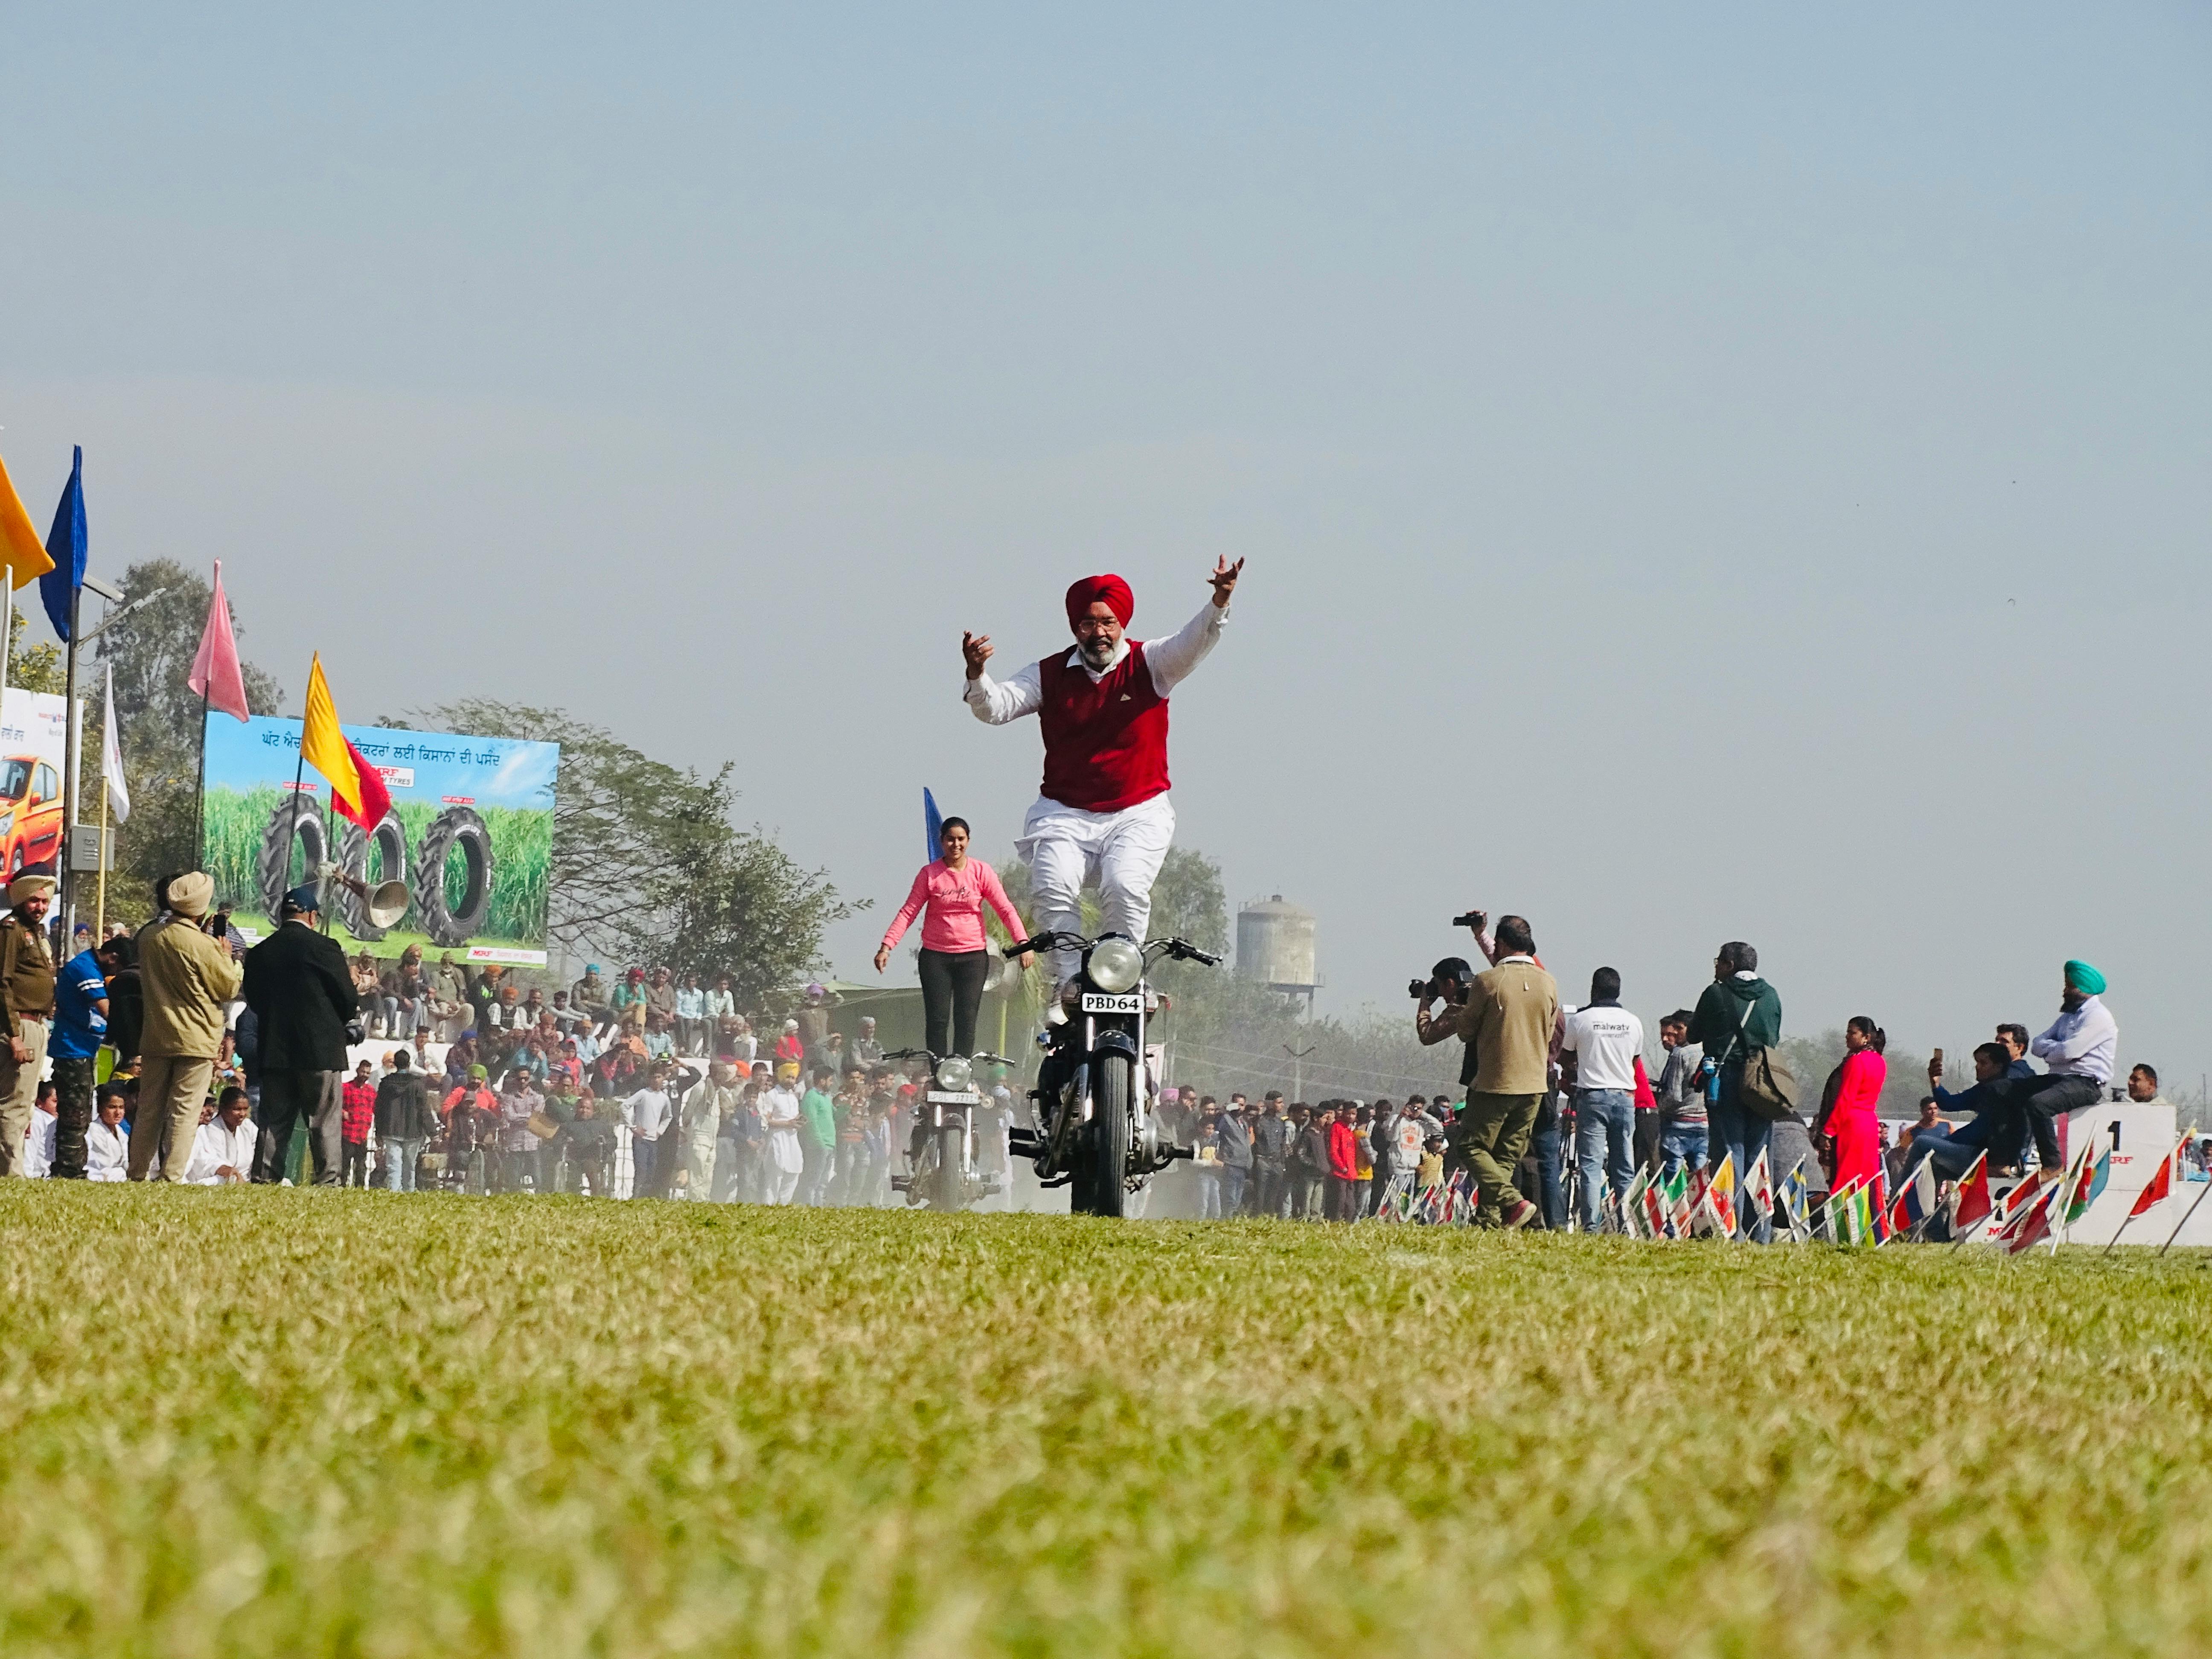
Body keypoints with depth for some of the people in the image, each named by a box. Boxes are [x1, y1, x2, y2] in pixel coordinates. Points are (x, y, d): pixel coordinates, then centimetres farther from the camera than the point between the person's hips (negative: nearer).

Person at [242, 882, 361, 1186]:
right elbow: (349, 1001, -5)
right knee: (324, 1122, -1)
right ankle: (327, 1181, -5)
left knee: (274, 1121, 8)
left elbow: (254, 1001, 11)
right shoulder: (323, 947, -9)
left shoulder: (260, 953, 6)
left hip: (275, 1050, 4)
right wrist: (351, 1016, 17)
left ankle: (264, 1179, 4)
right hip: (321, 1049, -4)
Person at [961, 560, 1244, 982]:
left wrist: (1219, 602, -37)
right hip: (1065, 814, 1)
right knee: (1053, 889, -22)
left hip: (1138, 814, -1)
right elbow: (995, 709, -5)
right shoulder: (1049, 675, 3)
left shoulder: (1148, 664, 0)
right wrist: (977, 675, -28)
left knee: (1125, 888, -25)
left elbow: (1192, 645, -16)